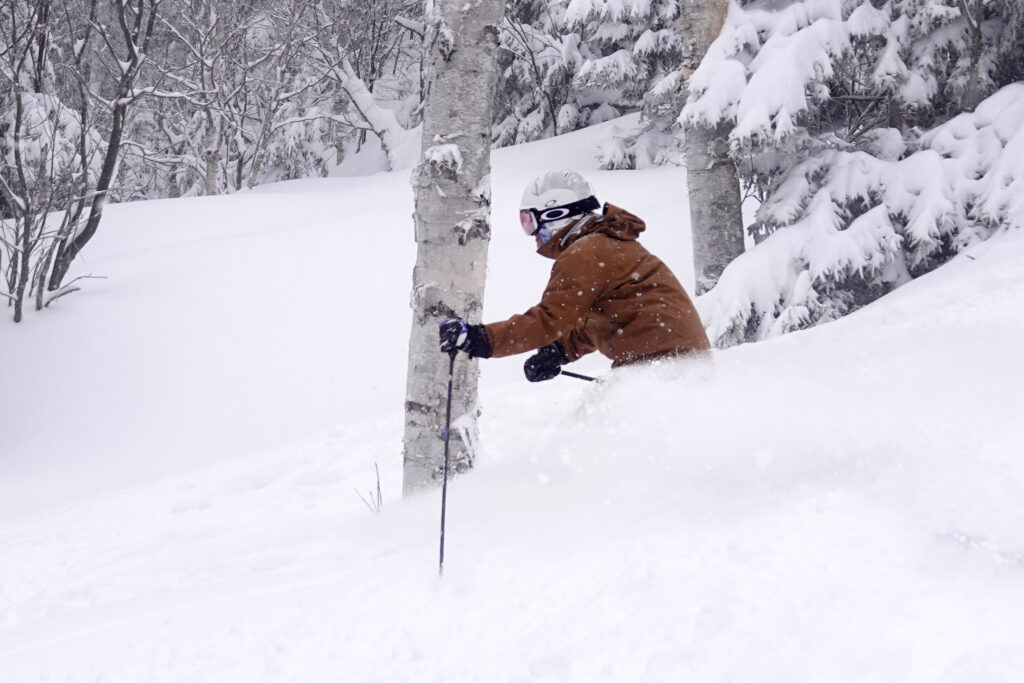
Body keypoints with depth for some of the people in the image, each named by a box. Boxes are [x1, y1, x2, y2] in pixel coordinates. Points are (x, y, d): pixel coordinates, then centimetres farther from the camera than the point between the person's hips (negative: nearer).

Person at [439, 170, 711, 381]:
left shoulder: (582, 254, -11)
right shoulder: (608, 243, 22)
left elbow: (549, 321, -18)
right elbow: (594, 322, 25)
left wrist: (479, 339, -21)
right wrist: (558, 352, 9)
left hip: (657, 358, -10)